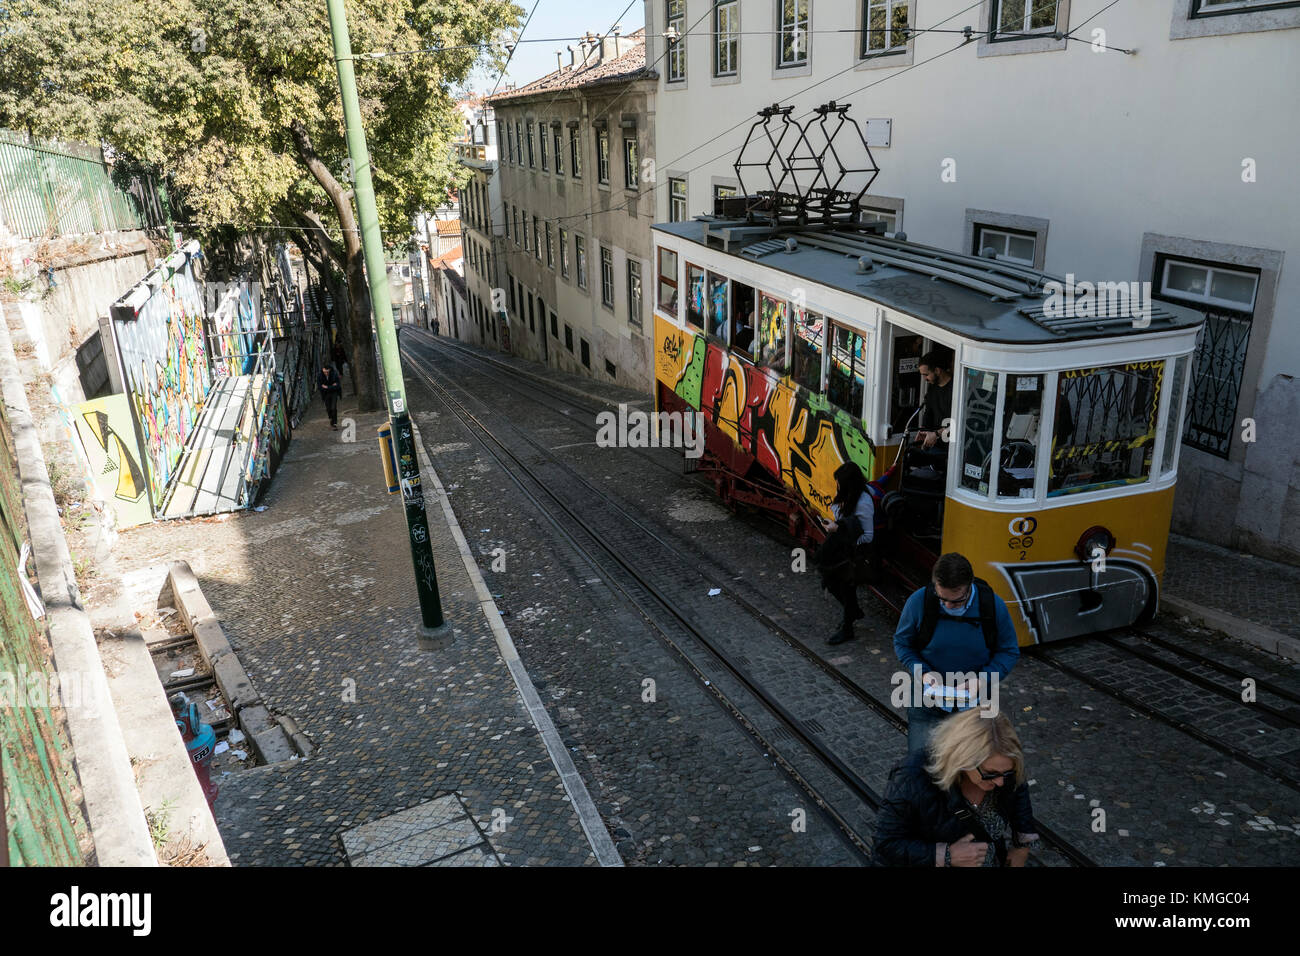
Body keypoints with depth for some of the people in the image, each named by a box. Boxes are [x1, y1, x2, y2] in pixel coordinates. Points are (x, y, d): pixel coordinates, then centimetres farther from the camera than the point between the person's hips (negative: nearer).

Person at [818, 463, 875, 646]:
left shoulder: (863, 503, -26)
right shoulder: (846, 497, 0)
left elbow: (867, 536, -24)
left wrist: (838, 529, -27)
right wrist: (832, 524, -2)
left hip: (853, 553, -9)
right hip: (839, 549, 9)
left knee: (847, 587, 5)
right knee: (830, 581, 18)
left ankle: (847, 629, 23)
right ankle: (854, 611, 43)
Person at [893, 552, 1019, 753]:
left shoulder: (993, 606, -16)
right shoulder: (918, 602, -18)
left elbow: (1009, 652, -3)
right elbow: (902, 643, -2)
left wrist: (982, 680, -20)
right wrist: (923, 673, -19)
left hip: (976, 701, 1)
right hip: (928, 699, 0)